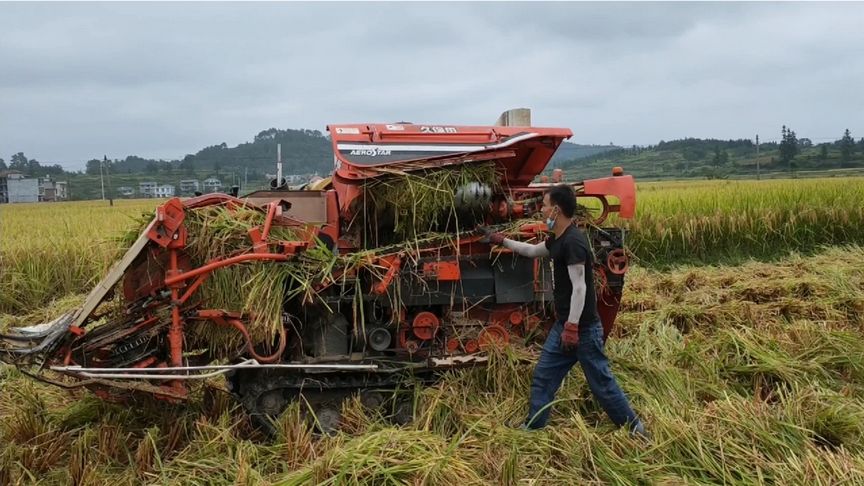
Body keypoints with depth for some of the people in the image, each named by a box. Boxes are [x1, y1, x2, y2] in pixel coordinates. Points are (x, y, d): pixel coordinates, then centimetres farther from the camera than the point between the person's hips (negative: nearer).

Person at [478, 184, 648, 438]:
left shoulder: (573, 241, -21)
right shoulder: (557, 240, 9)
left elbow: (580, 287, -23)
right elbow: (532, 251, 29)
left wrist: (572, 327, -22)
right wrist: (500, 240, 30)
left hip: (583, 328, -9)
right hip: (564, 324, 10)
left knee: (601, 382, 0)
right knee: (543, 376, 12)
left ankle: (634, 427, 14)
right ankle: (533, 427, 22)